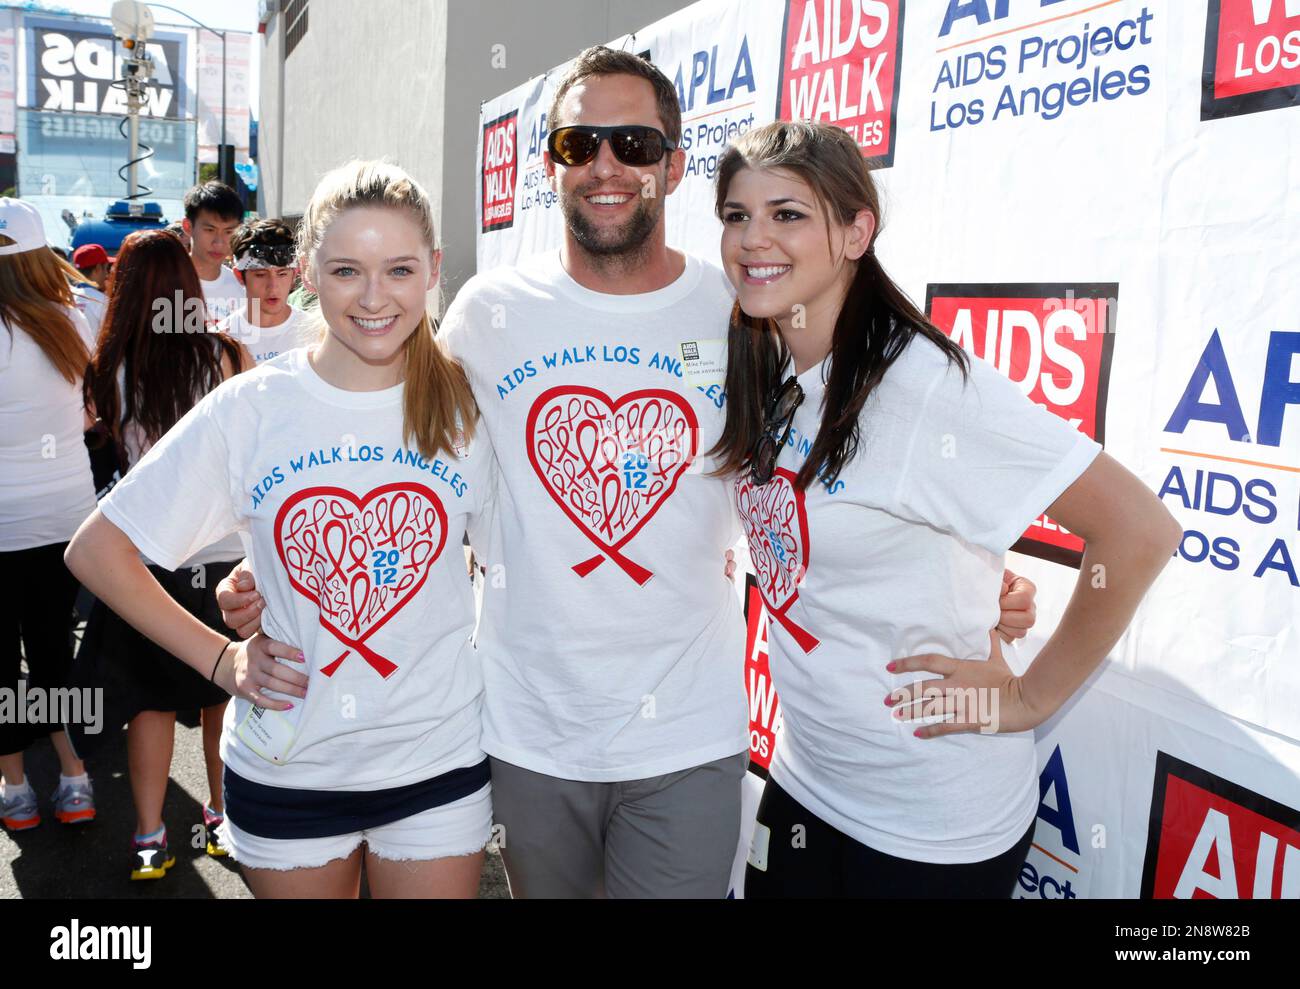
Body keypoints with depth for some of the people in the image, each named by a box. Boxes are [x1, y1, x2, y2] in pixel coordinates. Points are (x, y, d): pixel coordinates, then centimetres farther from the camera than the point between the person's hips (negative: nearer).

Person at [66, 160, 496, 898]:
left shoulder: (467, 409, -6)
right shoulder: (249, 410, -8)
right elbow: (97, 551, -2)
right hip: (286, 772, 0)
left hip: (439, 761, 0)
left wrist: (494, 653, -6)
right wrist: (220, 659, -7)